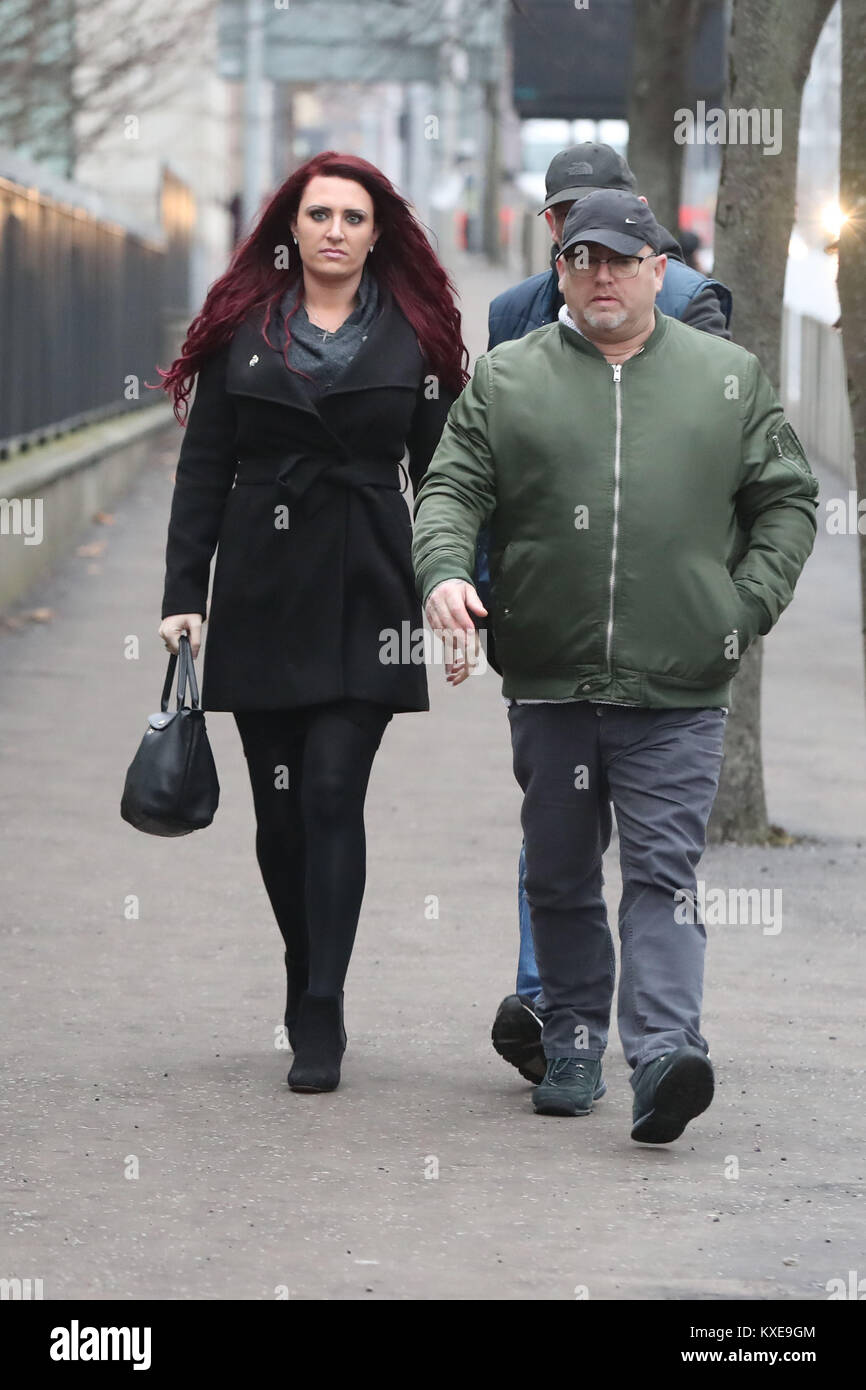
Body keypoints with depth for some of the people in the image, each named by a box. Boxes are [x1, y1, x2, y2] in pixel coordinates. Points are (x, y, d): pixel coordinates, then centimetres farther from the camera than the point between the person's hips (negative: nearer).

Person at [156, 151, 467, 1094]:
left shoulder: (415, 338, 5)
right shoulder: (242, 329, 7)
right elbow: (203, 470, 6)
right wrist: (182, 593, -1)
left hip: (366, 598, -2)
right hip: (262, 595, 2)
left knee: (332, 794, -11)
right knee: (278, 809, 5)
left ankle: (320, 1018, -10)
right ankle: (310, 997, 21)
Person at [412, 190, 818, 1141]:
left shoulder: (727, 378, 9)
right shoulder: (506, 380, 8)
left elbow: (786, 499, 13)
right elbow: (451, 489, 3)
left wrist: (748, 606, 2)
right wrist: (444, 571, -17)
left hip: (678, 692, -2)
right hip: (547, 680, 2)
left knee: (664, 873, -10)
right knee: (559, 876, 10)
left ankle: (665, 1053, -20)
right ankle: (572, 1045, 22)